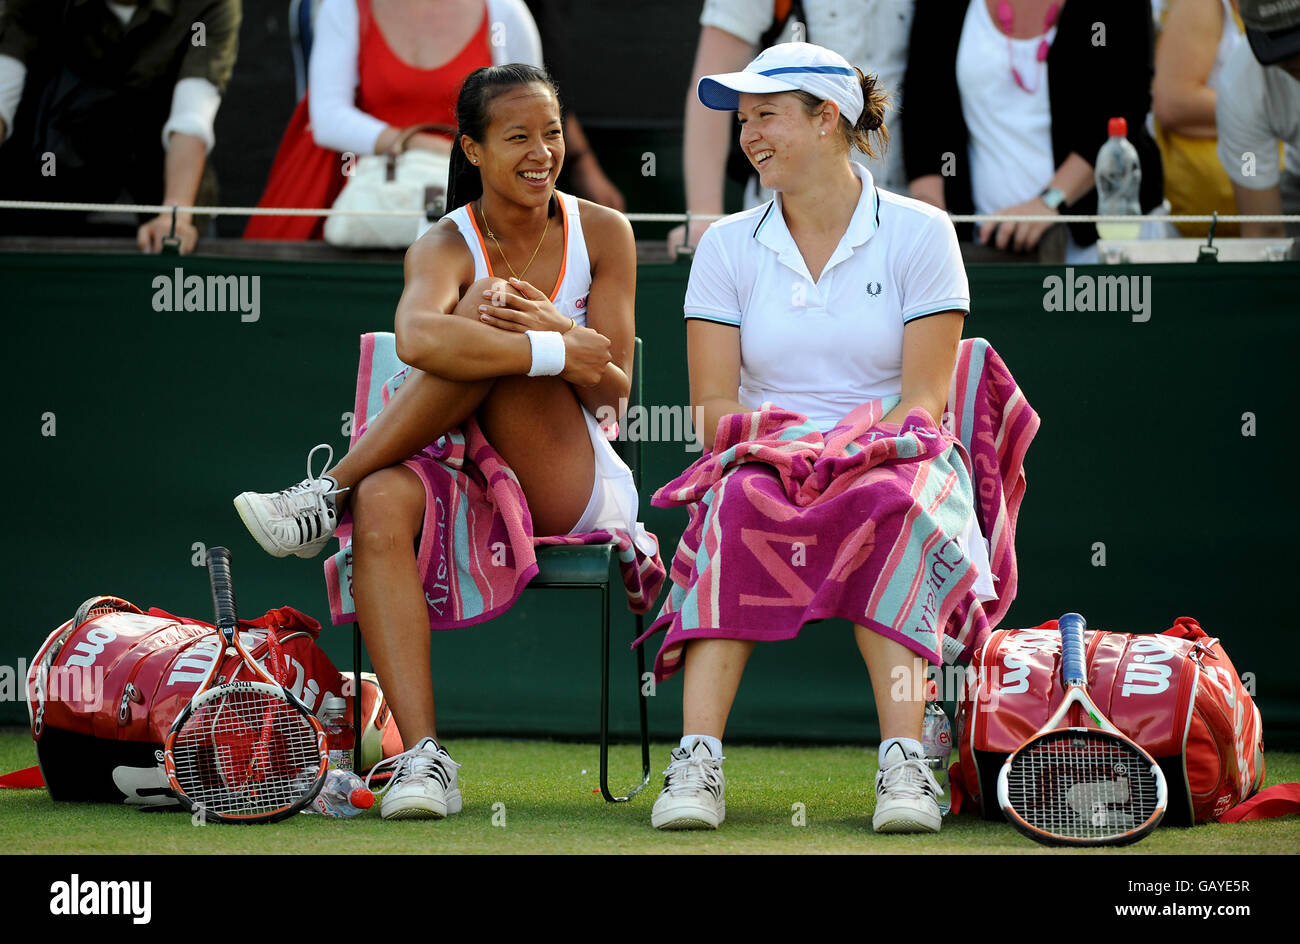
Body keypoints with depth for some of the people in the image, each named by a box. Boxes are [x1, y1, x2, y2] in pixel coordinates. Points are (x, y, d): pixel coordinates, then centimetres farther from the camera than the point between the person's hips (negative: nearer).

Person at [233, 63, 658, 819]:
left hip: (576, 490, 0)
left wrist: (554, 329, -23)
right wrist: (560, 354, -32)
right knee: (386, 503, -37)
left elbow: (612, 392, -2)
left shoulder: (603, 234, 4)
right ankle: (423, 759, -45)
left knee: (484, 325, -26)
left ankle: (331, 494, -18)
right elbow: (419, 340, -28)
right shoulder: (446, 249, -3)